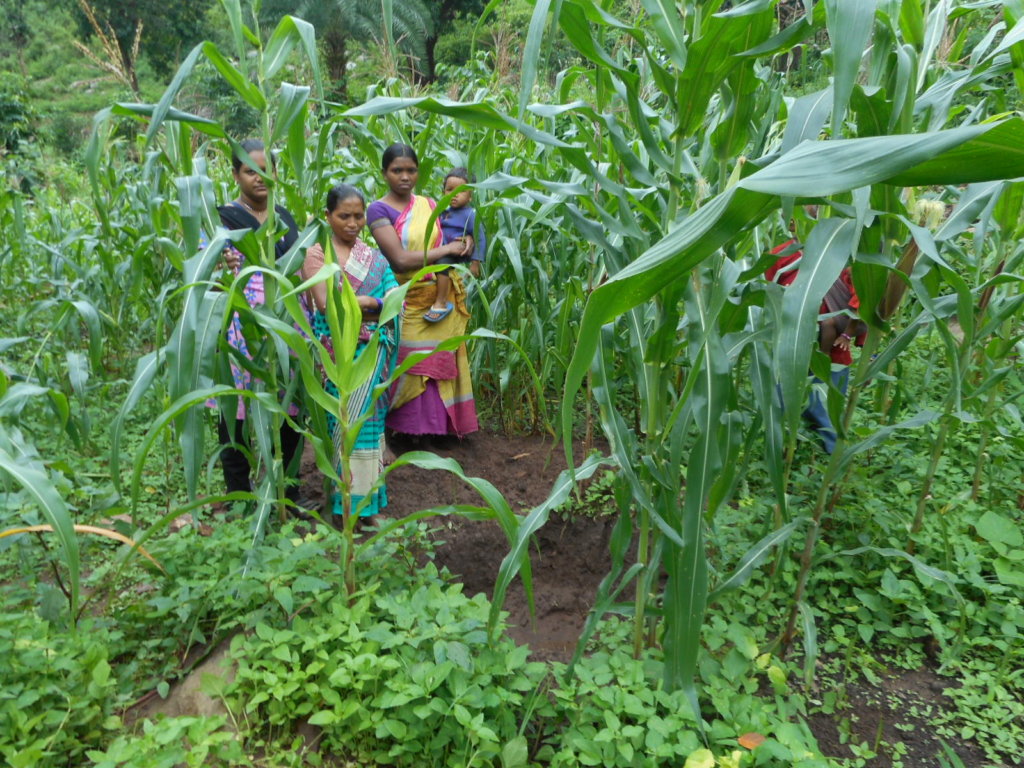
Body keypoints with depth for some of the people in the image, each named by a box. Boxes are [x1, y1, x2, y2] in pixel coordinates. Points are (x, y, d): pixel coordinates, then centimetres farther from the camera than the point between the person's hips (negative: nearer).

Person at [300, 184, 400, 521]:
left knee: (364, 418, 3)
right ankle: (347, 503, 10)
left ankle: (365, 497, 13)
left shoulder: (374, 258, 13)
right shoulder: (316, 254, 1)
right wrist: (369, 300, -6)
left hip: (372, 351, 3)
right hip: (337, 351, -3)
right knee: (342, 422, 0)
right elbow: (325, 303, -12)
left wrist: (352, 304, -12)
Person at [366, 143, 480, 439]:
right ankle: (409, 428, 16)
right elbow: (401, 259, -17)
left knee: (442, 363, 9)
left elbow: (458, 228, 21)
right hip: (409, 303, -5)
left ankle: (440, 425, 21)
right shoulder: (379, 210, -7)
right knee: (412, 368, 0)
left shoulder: (429, 204, 10)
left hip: (443, 301, 5)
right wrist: (448, 249, -12)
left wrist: (466, 241, -4)